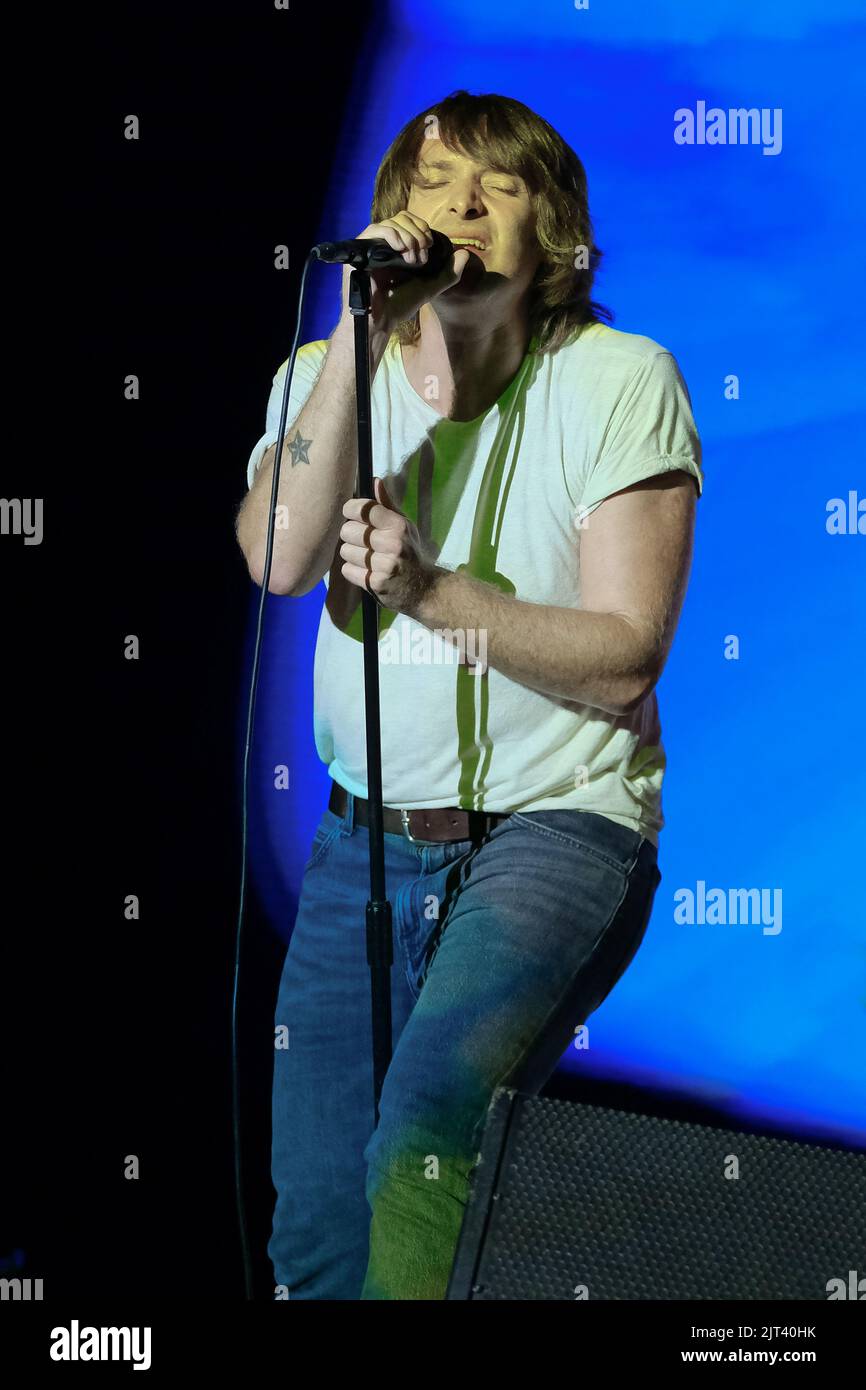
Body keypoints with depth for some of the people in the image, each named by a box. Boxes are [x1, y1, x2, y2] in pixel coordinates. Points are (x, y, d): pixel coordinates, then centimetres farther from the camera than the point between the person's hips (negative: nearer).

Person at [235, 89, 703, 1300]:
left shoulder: (619, 379, -6)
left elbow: (624, 658, -12)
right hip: (366, 837, 4)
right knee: (315, 1226, 7)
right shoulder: (327, 372, 5)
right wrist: (359, 336, -21)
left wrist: (430, 591, -25)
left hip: (557, 820, -4)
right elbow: (277, 557, -16)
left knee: (429, 1105, -29)